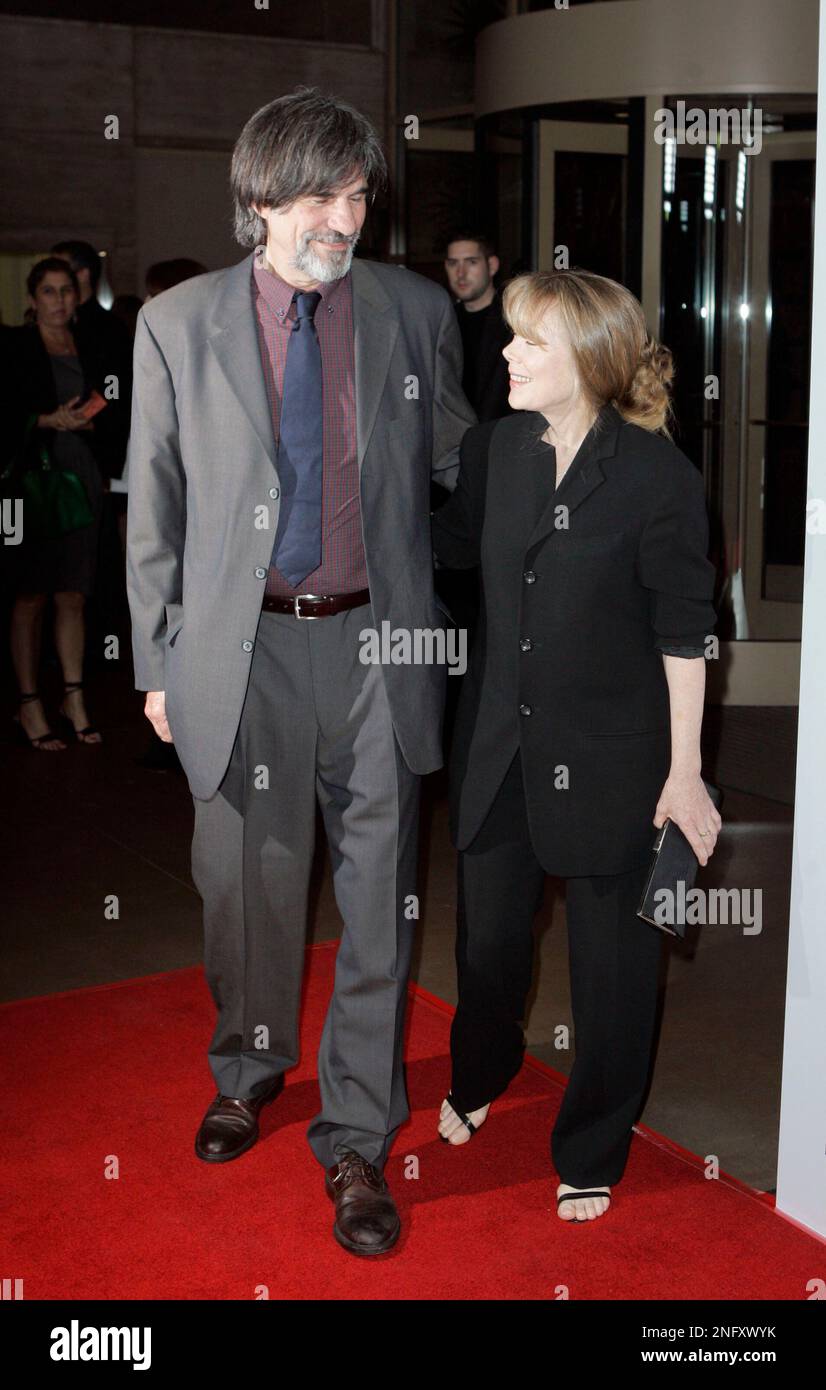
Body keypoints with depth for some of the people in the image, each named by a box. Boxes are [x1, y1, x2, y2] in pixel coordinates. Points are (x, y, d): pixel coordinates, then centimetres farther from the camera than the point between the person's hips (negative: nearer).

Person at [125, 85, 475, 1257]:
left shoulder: (416, 311, 2)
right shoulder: (177, 324, 0)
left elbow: (455, 467, 12)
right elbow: (154, 506, 4)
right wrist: (159, 661, 3)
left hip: (378, 641, 0)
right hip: (244, 643, 0)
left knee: (379, 898, 5)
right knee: (247, 882, 15)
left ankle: (357, 1139, 21)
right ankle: (250, 1070, 43)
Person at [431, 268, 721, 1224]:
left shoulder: (658, 476, -16)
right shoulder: (496, 448, -1)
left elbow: (683, 635, -12)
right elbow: (448, 542, 17)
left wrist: (684, 773, -10)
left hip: (609, 752, -4)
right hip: (500, 739, 5)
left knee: (611, 955, 9)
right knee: (488, 927, 18)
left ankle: (591, 1153, 30)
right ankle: (479, 1078, 49)